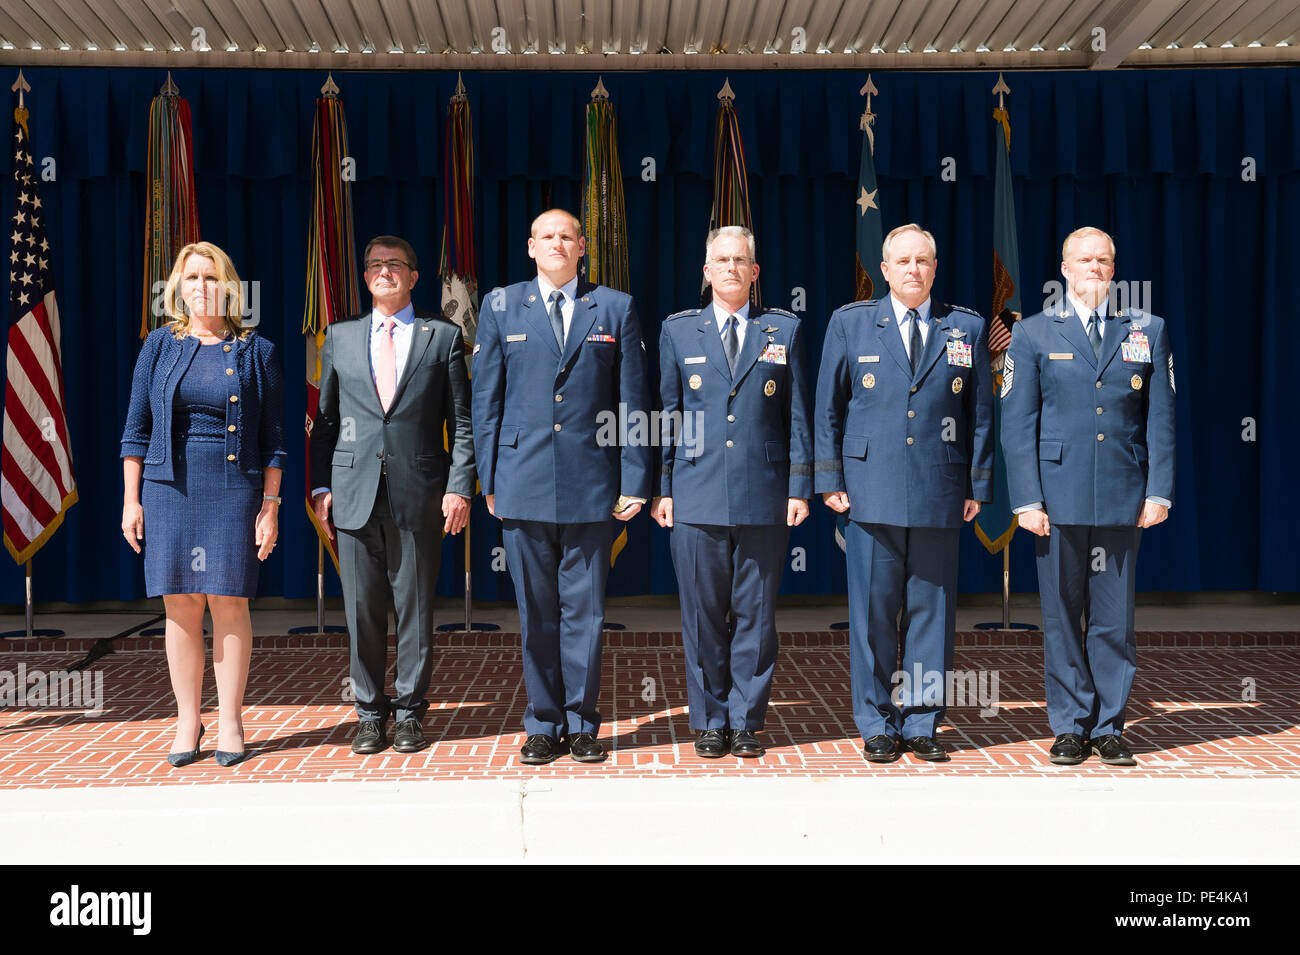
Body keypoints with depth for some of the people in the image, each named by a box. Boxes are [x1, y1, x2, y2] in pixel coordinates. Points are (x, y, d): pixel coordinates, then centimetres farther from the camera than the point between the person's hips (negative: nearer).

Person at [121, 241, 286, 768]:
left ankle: (229, 721, 7)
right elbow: (136, 428, 8)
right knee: (180, 605, 2)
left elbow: (273, 440, 4)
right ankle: (187, 721, 10)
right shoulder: (160, 345, 8)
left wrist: (270, 506, -2)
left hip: (234, 490, -1)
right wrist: (131, 500, 2)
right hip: (168, 487, 1)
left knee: (229, 602, -1)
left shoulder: (256, 352, 5)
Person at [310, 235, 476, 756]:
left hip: (419, 494, -2)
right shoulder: (340, 337, 12)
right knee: (361, 609, 5)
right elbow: (325, 419, 14)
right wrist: (321, 485, 5)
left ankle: (410, 712, 15)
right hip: (354, 492, 2)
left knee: (415, 608, 4)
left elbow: (461, 420, 3)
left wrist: (459, 487, -6)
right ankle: (370, 712, 16)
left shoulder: (443, 336, 6)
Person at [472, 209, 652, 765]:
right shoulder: (501, 308, 9)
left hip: (592, 487, 0)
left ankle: (582, 725, 16)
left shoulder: (616, 310, 7)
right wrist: (489, 481, 3)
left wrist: (634, 480, 0)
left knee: (584, 613, 4)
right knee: (536, 614, 6)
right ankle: (543, 725, 18)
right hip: (523, 485, 1)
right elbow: (485, 401, 8)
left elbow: (633, 401, 5)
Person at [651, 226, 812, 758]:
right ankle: (709, 722, 16)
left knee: (756, 615, 4)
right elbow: (666, 412, 10)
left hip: (764, 498, 0)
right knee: (702, 615, 4)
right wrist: (661, 488, 4)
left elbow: (798, 415, 8)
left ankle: (746, 722, 15)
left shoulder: (784, 331, 9)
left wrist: (800, 487, 1)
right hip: (696, 499, 0)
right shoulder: (678, 331, 10)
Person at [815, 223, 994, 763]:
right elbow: (828, 407, 8)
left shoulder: (967, 328, 10)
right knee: (873, 612, 2)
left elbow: (980, 412, 11)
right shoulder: (849, 324, 7)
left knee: (932, 611, 5)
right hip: (871, 490, -1)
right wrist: (830, 479, 1)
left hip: (940, 494, 1)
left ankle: (922, 724, 15)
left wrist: (978, 485, 6)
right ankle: (877, 726, 13)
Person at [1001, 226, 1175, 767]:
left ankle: (1109, 727, 15)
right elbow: (1017, 423, 2)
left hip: (1122, 499, 1)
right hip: (1058, 496, -1)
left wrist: (1159, 491, 1)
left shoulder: (1148, 332, 10)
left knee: (1115, 617, 5)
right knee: (1061, 616, 4)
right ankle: (1070, 727, 14)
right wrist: (1026, 499, -6)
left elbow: (1160, 418, 9)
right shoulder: (1033, 334, 6)